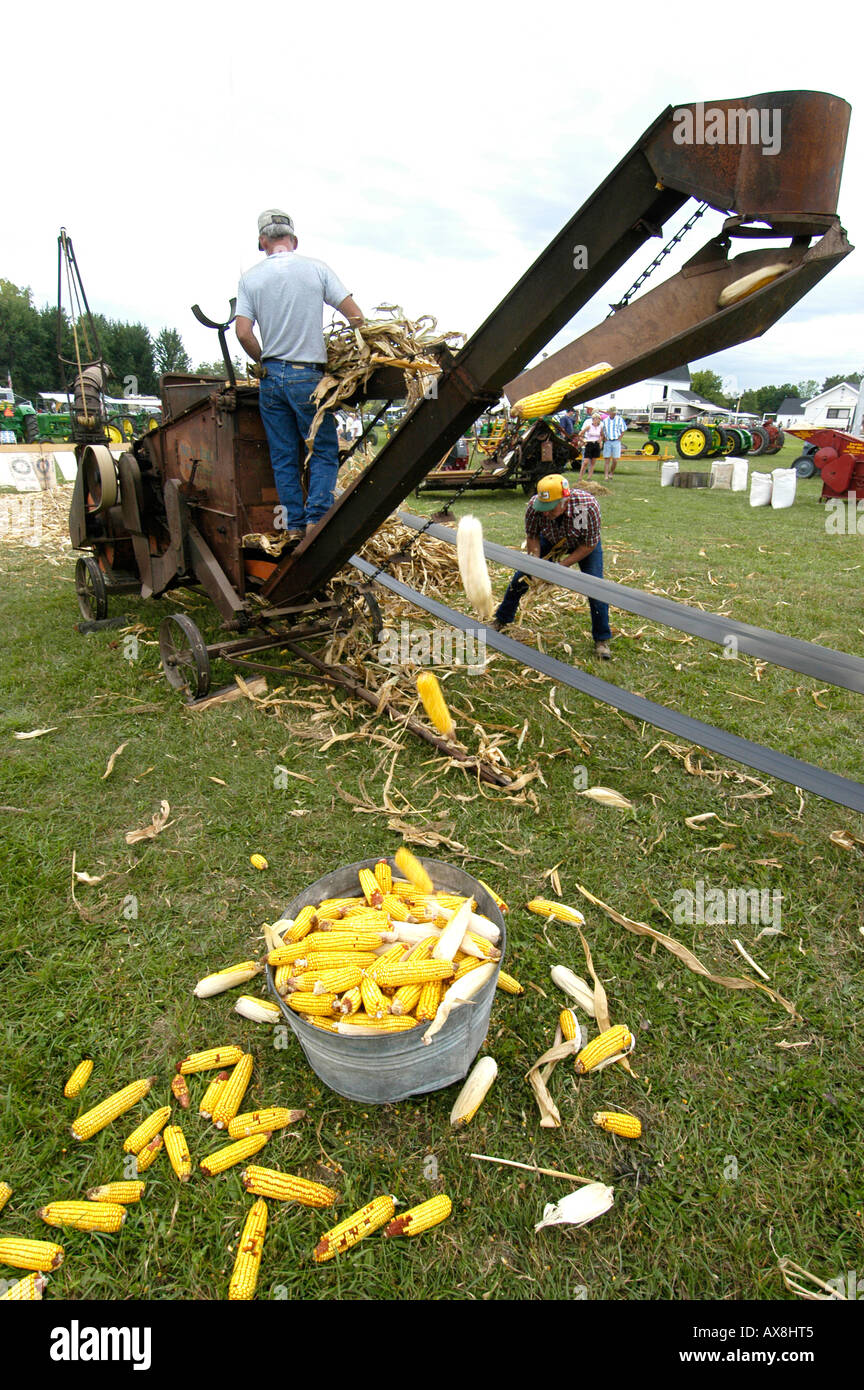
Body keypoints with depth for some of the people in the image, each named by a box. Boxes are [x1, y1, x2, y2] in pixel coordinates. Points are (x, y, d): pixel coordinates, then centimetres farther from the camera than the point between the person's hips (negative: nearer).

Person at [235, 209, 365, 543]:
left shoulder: (250, 278, 5)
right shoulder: (316, 269, 1)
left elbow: (243, 332, -3)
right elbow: (356, 316, -2)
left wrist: (263, 363, 13)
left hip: (271, 376, 3)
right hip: (308, 376, -2)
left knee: (283, 457, 7)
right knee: (324, 451, 4)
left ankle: (295, 526, 6)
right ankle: (316, 519, -10)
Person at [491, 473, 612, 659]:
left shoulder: (588, 506, -41)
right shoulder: (534, 506, -34)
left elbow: (590, 545, -27)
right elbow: (532, 536, -14)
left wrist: (562, 565, -30)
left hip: (584, 543, -2)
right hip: (551, 541, 3)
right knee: (521, 577, 1)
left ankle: (601, 640, 2)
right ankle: (501, 620, 22)